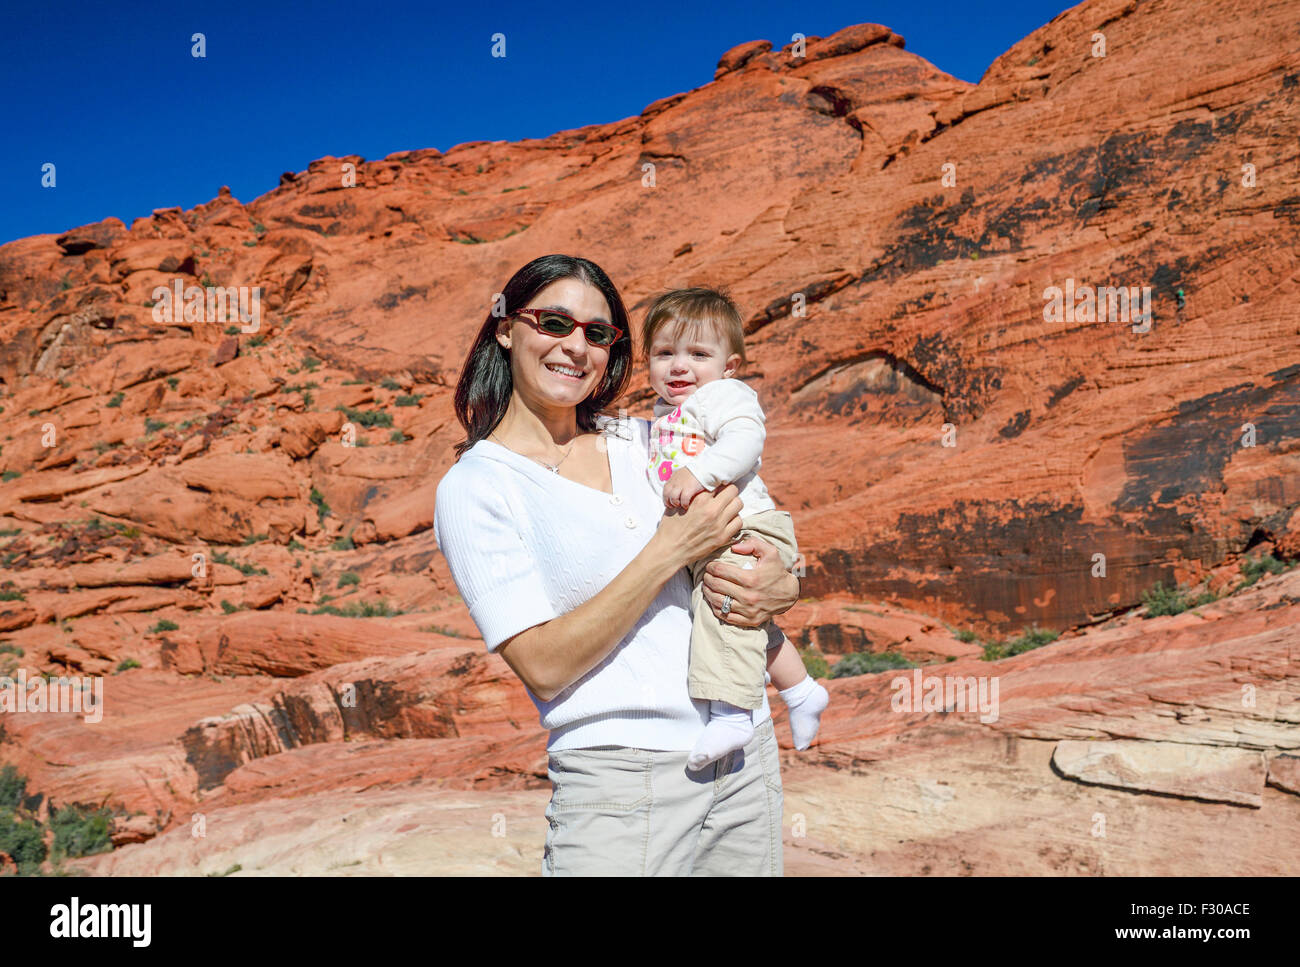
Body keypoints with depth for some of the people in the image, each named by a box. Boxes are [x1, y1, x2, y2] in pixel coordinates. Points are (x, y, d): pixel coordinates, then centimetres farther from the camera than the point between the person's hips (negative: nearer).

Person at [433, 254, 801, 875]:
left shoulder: (645, 443, 8)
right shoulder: (473, 488, -6)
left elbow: (767, 542, 15)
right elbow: (543, 666, -14)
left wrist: (780, 588, -9)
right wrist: (671, 549, -17)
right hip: (620, 775, -5)